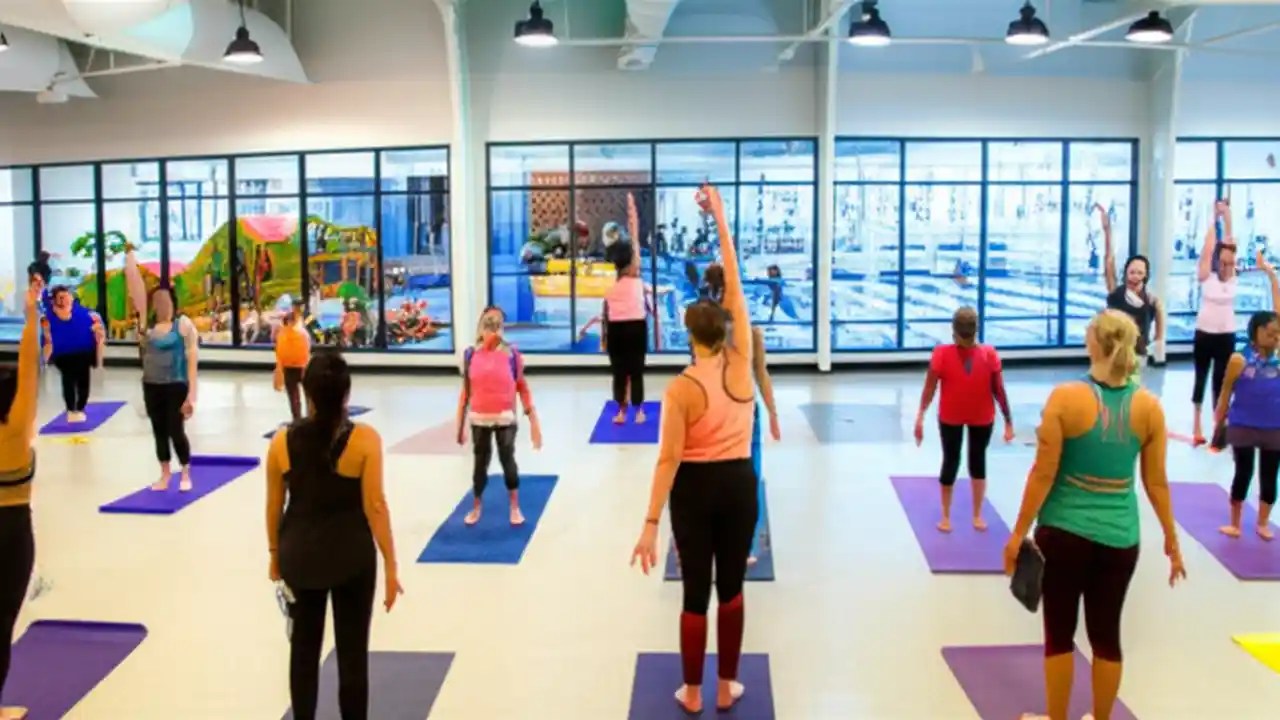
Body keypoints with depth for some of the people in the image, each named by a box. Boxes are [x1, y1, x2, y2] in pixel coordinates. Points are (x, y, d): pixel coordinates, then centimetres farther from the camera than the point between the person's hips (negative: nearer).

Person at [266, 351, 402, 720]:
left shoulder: (282, 441, -5)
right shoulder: (364, 439, -14)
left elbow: (274, 505, 2)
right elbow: (375, 506, -14)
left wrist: (275, 554, 16)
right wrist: (390, 566, -7)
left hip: (300, 555, 3)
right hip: (352, 557, -3)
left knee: (304, 648, 16)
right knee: (352, 652, 8)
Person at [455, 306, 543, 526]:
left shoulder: (512, 354, -7)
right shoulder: (471, 354, -3)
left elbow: (522, 387, -2)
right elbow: (466, 391, 4)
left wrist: (533, 419, -4)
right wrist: (460, 425, 6)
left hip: (505, 419, -1)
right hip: (479, 420, 1)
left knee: (507, 460, 8)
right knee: (480, 462, 12)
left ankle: (515, 508, 23)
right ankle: (476, 507, 29)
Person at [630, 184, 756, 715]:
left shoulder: (680, 389, -17)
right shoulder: (741, 363, -9)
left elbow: (669, 460, -20)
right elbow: (734, 286, -5)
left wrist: (651, 523, -17)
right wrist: (720, 218, 0)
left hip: (695, 489, -2)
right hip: (739, 484, 3)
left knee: (695, 592, 9)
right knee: (731, 588, 15)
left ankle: (692, 693, 21)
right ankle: (727, 686, 25)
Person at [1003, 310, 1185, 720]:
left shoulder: (1066, 398, -14)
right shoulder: (1149, 407, -4)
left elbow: (1043, 474, -12)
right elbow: (1156, 483, 2)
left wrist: (1018, 533, -4)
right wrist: (1171, 540, 15)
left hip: (1064, 532, -3)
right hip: (1119, 537, 3)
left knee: (1060, 634, 10)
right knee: (1106, 635, 15)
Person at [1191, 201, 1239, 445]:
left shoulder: (1232, 280, 2)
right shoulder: (1206, 278, -4)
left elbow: (1229, 244, -3)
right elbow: (1209, 247, -8)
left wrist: (1227, 217, -5)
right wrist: (1215, 218, -2)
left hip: (1226, 336, 2)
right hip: (1204, 334, -2)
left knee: (1220, 380, 5)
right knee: (1201, 377, 8)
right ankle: (1197, 423, 16)